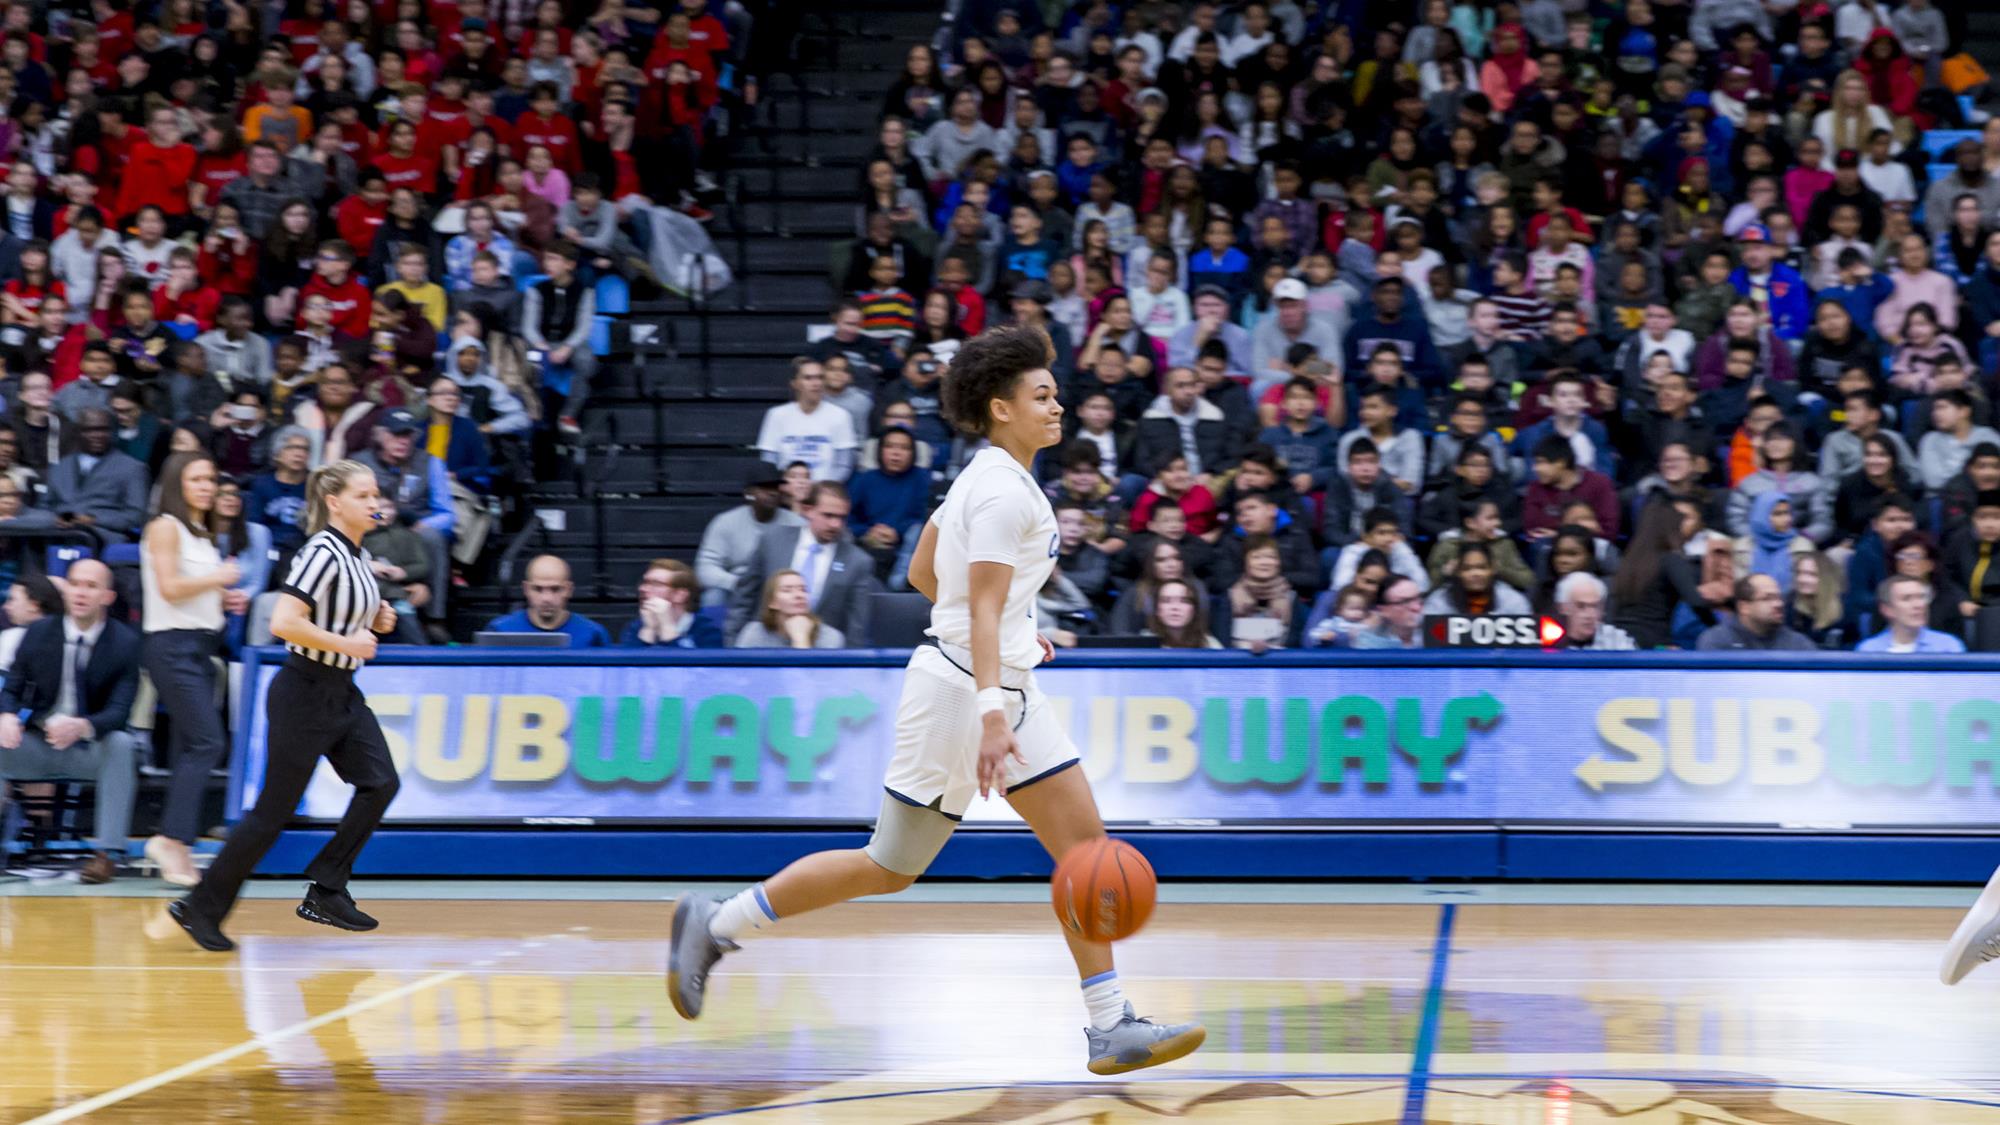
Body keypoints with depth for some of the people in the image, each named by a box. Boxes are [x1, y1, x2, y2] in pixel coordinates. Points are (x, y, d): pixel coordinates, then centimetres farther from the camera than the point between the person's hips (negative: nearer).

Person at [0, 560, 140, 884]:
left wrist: (82, 727, -38)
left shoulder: (125, 642, -7)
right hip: (38, 745, 2)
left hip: (91, 750, -2)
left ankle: (107, 852, -33)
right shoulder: (39, 633, 1)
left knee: (121, 743, -34)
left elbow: (119, 711, -16)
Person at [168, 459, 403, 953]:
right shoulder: (322, 553, -18)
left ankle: (325, 892, 1)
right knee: (273, 810, -4)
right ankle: (201, 908, 6)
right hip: (305, 693, -9)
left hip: (341, 693, 9)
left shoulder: (358, 556, 10)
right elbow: (284, 623, -28)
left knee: (380, 783, -6)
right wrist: (345, 643, -23)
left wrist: (376, 621, 6)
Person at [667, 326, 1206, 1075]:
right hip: (966, 690, -10)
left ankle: (1110, 1027, -1)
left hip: (1004, 690, 10)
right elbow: (982, 612, -26)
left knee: (1083, 842, 0)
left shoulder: (985, 476, 12)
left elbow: (922, 573, 19)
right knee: (889, 869, 0)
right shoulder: (1003, 492, -17)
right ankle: (716, 924, 13)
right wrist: (991, 715, -35)